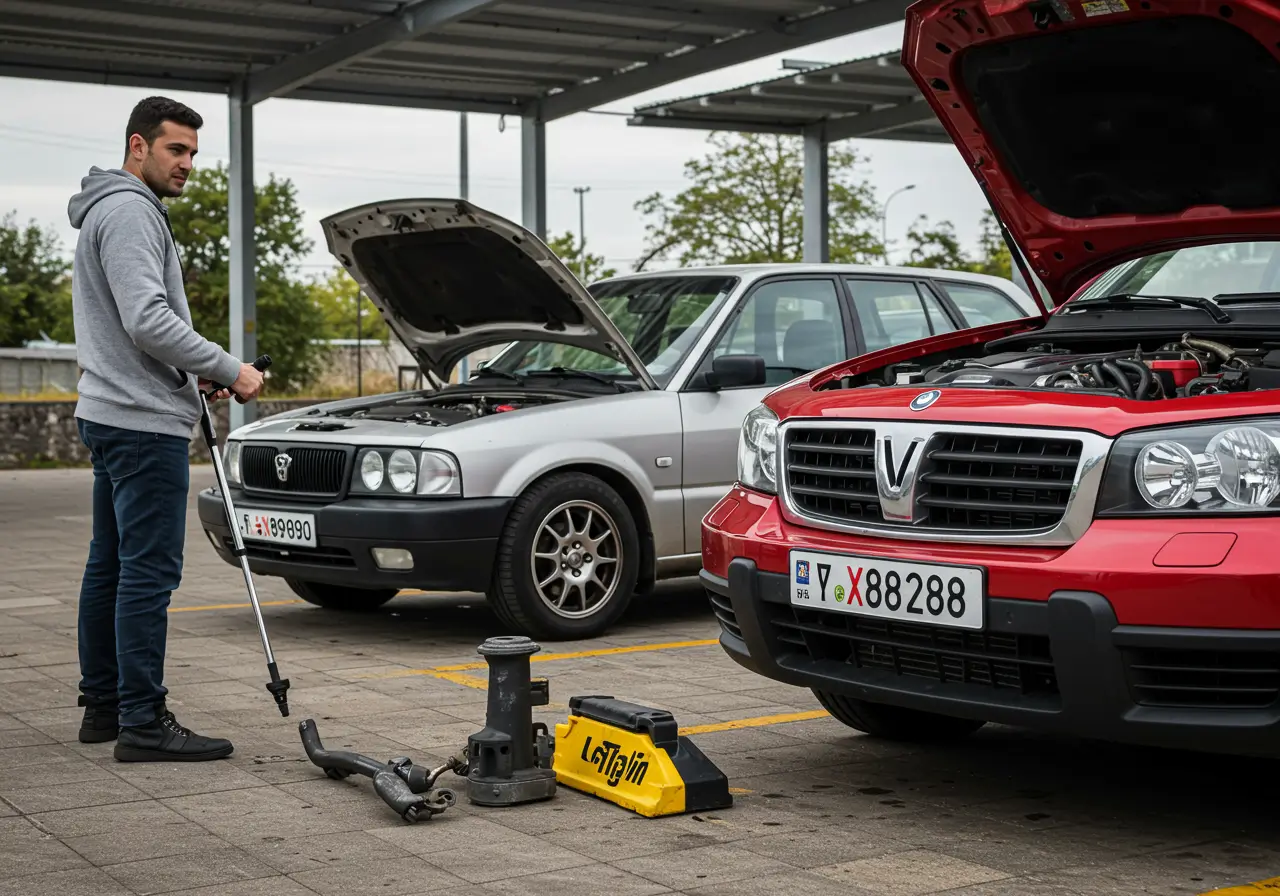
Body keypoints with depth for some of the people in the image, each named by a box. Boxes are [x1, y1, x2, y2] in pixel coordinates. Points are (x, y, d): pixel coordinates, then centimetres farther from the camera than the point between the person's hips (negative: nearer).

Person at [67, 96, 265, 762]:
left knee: (110, 566, 13)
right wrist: (229, 371, -18)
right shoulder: (130, 211, -13)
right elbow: (147, 319, -24)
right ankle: (143, 724, -8)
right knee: (148, 573, -10)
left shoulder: (109, 211, 22)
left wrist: (191, 374, 16)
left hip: (109, 415, 11)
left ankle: (103, 706, 20)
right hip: (144, 421, -11)